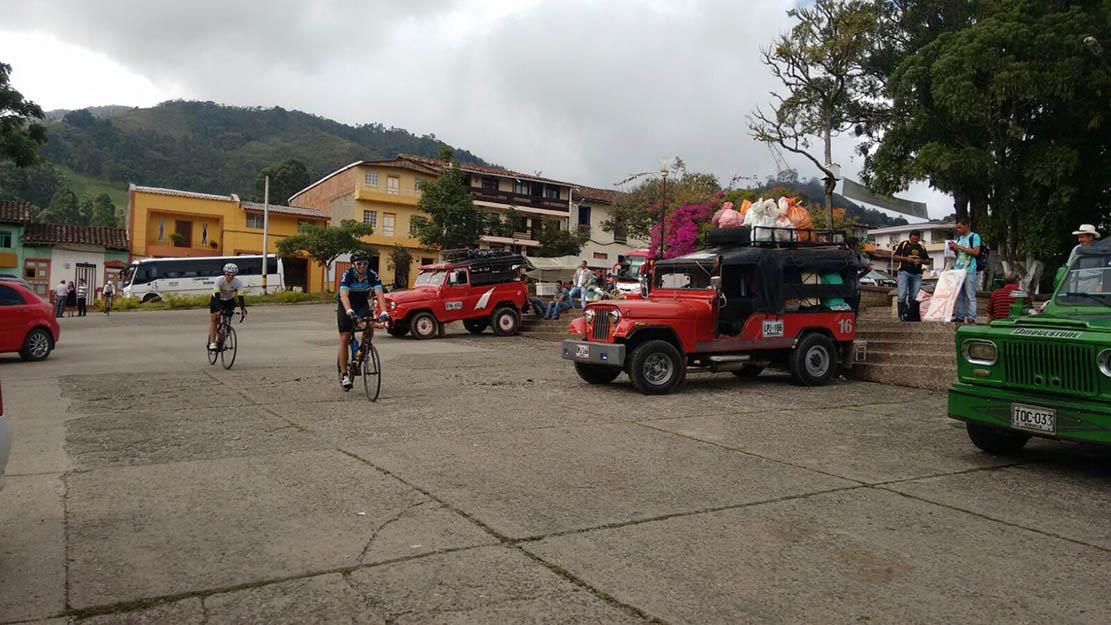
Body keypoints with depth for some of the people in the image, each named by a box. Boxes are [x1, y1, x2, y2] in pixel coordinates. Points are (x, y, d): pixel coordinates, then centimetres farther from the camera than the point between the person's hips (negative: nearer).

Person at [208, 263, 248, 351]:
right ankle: (212, 343, -14)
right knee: (214, 319, -12)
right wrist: (218, 309, -48)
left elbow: (240, 296, -30)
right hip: (216, 300, -2)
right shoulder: (219, 280, -30)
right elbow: (217, 295, -37)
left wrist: (243, 308, -45)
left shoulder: (238, 282, -25)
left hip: (229, 301, 2)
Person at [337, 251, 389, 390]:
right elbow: (344, 295, -37)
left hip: (363, 305, 2)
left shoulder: (372, 275, -19)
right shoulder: (347, 275, -24)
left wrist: (384, 312, -45)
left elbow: (380, 294, -29)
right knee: (345, 339, -8)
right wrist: (349, 311, -54)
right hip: (345, 306, -2)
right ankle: (344, 374, -1)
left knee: (370, 327, -27)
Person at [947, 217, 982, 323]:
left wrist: (959, 247, -12)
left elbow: (976, 251, -14)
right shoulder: (959, 238, 19)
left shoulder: (974, 236, -2)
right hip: (958, 270, 7)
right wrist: (954, 249, 6)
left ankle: (971, 318, -6)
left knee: (970, 296, -7)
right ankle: (959, 317, 11)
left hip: (969, 270, -7)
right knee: (958, 296, 7)